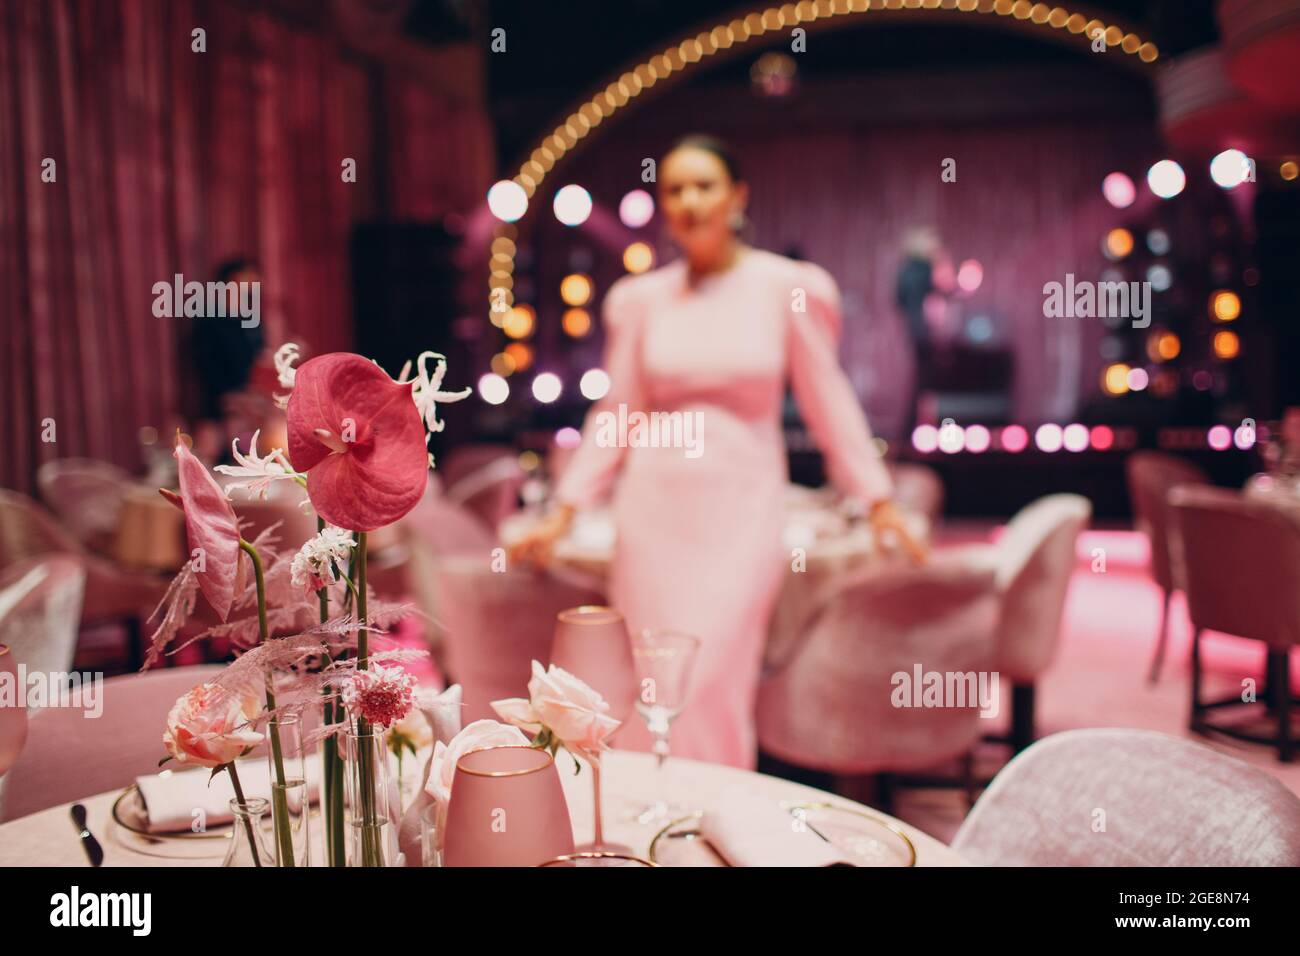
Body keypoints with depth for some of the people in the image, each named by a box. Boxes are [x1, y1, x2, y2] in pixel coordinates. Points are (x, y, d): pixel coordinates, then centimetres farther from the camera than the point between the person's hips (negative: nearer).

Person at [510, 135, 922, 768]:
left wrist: (879, 502, 1)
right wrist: (562, 513, 5)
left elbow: (828, 401, 3)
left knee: (709, 684, -10)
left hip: (741, 509, -2)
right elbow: (613, 416, 9)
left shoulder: (785, 288, -1)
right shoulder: (641, 300, 6)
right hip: (655, 508, 3)